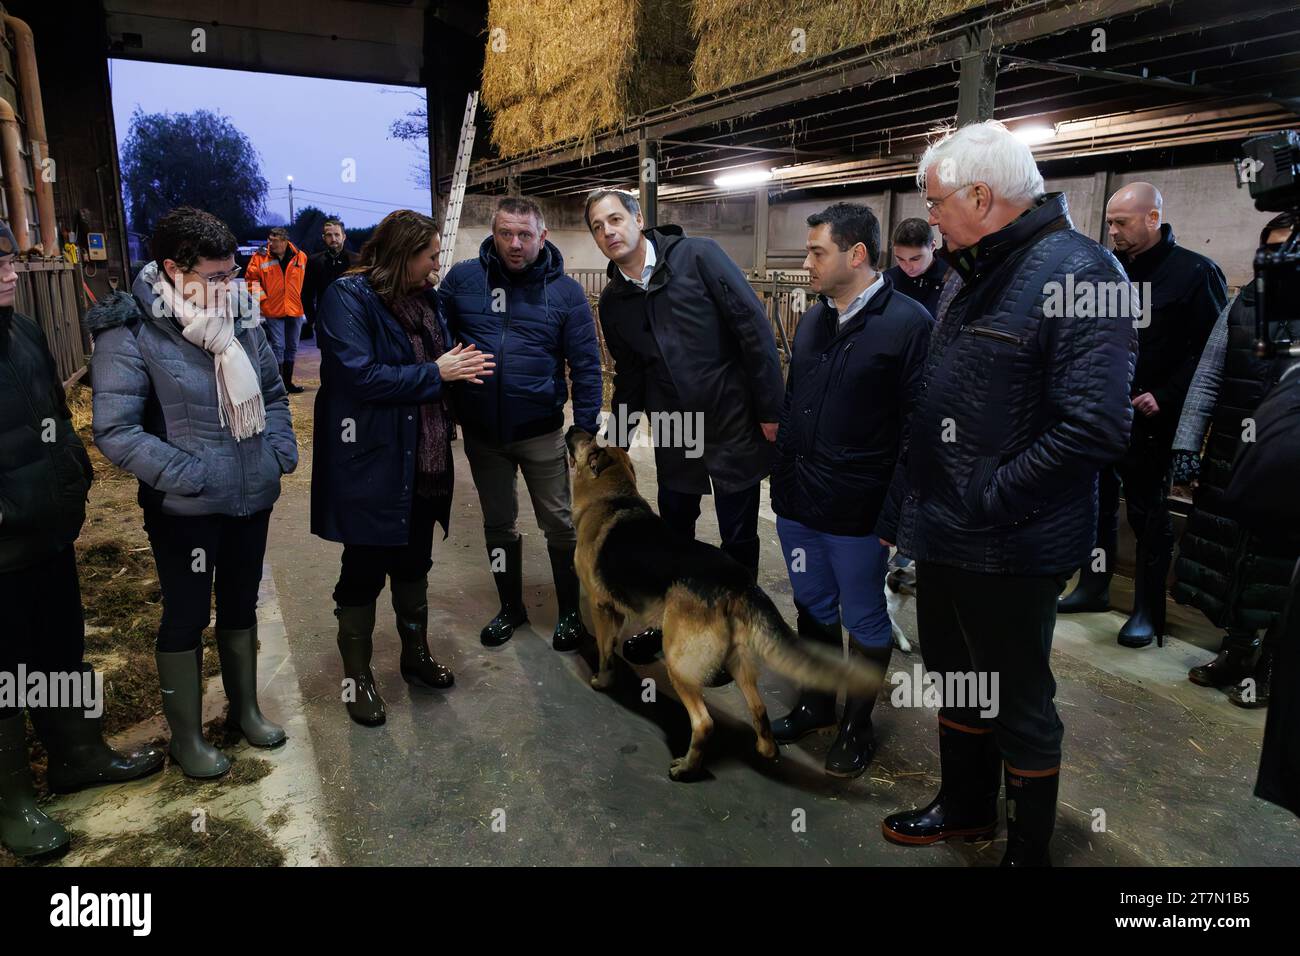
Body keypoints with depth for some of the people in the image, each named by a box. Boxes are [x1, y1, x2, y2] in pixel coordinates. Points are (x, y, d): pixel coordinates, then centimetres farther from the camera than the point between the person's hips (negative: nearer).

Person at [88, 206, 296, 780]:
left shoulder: (239, 321, 2)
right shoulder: (130, 334, -15)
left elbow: (272, 394, 14)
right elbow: (115, 432, -17)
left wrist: (281, 448, -1)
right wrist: (189, 476, -22)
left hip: (252, 498, 5)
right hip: (185, 509, -5)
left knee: (241, 606, 19)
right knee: (186, 619, 9)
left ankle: (245, 708, 38)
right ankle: (186, 736, 28)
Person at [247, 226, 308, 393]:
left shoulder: (300, 257, 0)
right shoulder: (260, 257, -5)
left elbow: (304, 281, 14)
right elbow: (251, 279, 2)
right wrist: (261, 296, -8)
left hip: (295, 310, 3)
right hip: (273, 310, -3)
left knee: (292, 347, 12)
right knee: (278, 347, -4)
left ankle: (288, 381, 24)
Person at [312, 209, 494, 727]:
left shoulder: (423, 298, 9)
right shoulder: (348, 297, -14)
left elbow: (440, 358, 17)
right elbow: (359, 375, -24)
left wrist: (463, 367, -5)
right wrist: (434, 373, -18)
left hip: (423, 463, 7)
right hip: (370, 465, -7)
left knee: (413, 565, 20)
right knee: (364, 572, 7)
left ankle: (416, 655, 38)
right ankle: (357, 676, 25)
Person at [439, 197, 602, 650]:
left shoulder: (565, 291, -5)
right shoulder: (462, 278, -3)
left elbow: (586, 366, -4)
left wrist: (585, 430, -7)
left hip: (541, 432, -2)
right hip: (481, 432, 2)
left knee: (560, 524, 6)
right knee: (498, 524, 16)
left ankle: (570, 612, 26)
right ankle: (510, 607, 36)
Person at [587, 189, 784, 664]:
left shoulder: (699, 257, -11)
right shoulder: (613, 300, 4)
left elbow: (754, 327, -13)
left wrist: (771, 409, -15)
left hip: (735, 425, -4)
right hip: (673, 433, 4)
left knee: (738, 539, 8)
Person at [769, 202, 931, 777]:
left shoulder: (908, 324, -13)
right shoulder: (813, 320, 10)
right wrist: (783, 479, 13)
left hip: (857, 512, -7)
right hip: (795, 502, 7)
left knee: (864, 620, 11)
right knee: (813, 608, 20)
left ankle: (857, 724, 30)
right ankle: (816, 704, 39)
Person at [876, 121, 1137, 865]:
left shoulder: (1076, 270, -18)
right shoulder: (982, 276, 11)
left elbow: (1095, 428, -27)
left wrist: (985, 502, -20)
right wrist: (904, 509, 14)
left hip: (1008, 550, -8)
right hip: (945, 536, 9)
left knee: (1018, 702, 9)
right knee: (956, 679, 22)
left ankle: (1030, 849, 32)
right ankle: (965, 808, 44)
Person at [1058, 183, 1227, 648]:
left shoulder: (1195, 273, -7)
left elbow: (1211, 350, -10)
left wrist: (1165, 397, -16)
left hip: (1150, 420, -5)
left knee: (1149, 513, 4)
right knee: (1097, 502, 12)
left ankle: (1148, 610, 16)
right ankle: (1093, 587, 27)